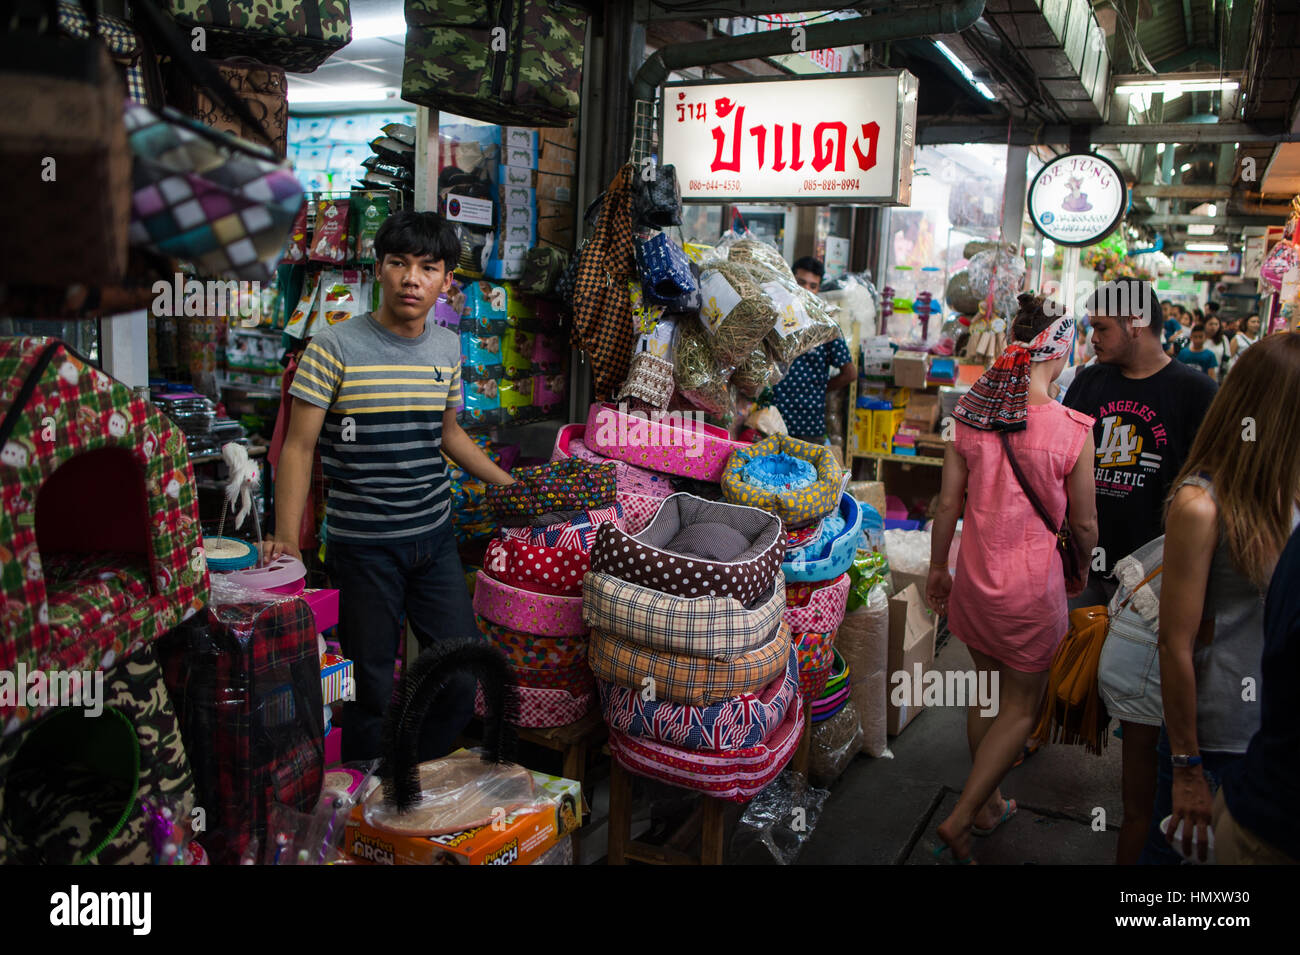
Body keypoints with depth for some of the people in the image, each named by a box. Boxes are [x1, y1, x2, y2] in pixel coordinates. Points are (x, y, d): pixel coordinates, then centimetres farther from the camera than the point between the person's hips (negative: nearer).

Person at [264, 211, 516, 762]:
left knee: (465, 676, 10)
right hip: (362, 546, -5)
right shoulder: (335, 348, -10)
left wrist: (510, 485, 20)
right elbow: (299, 447, -9)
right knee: (372, 688, 5)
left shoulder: (448, 349, 6)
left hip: (434, 539, 5)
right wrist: (286, 540, -15)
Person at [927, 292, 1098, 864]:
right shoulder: (1073, 430, -17)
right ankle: (959, 818, 11)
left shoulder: (972, 414, -6)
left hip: (975, 576, 5)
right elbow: (1084, 524, -6)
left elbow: (948, 503, 0)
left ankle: (988, 806, 39)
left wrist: (937, 568, 13)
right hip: (1034, 584, -4)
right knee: (1020, 707, 14)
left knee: (988, 691, 22)